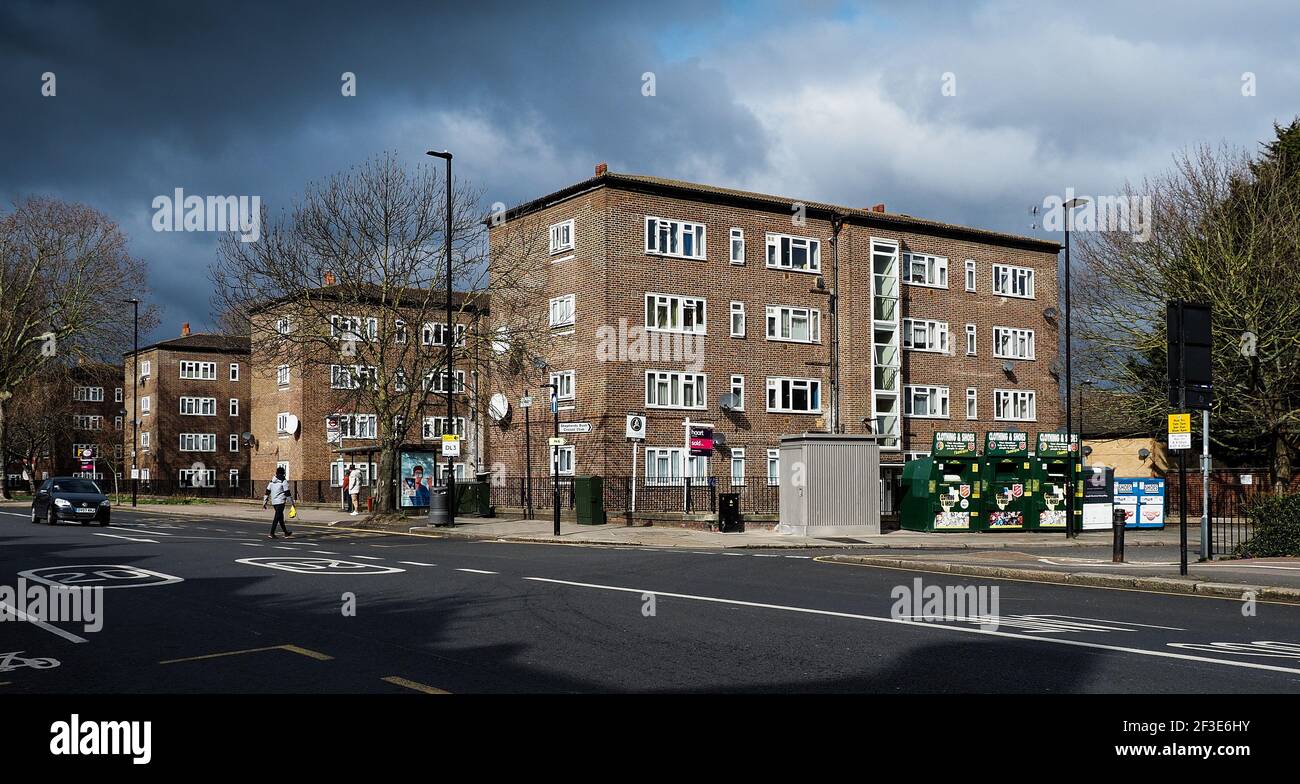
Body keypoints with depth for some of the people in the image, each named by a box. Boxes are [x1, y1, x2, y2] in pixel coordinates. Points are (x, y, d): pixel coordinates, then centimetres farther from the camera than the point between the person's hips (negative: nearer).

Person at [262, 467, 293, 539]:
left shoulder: (271, 482, 13)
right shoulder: (284, 482, -8)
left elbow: (267, 492, 13)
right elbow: (287, 493, -9)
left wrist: (265, 502, 17)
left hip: (273, 502, 7)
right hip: (280, 502, -7)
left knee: (280, 517, 15)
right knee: (277, 517, -7)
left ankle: (286, 533, 24)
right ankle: (272, 533, -13)